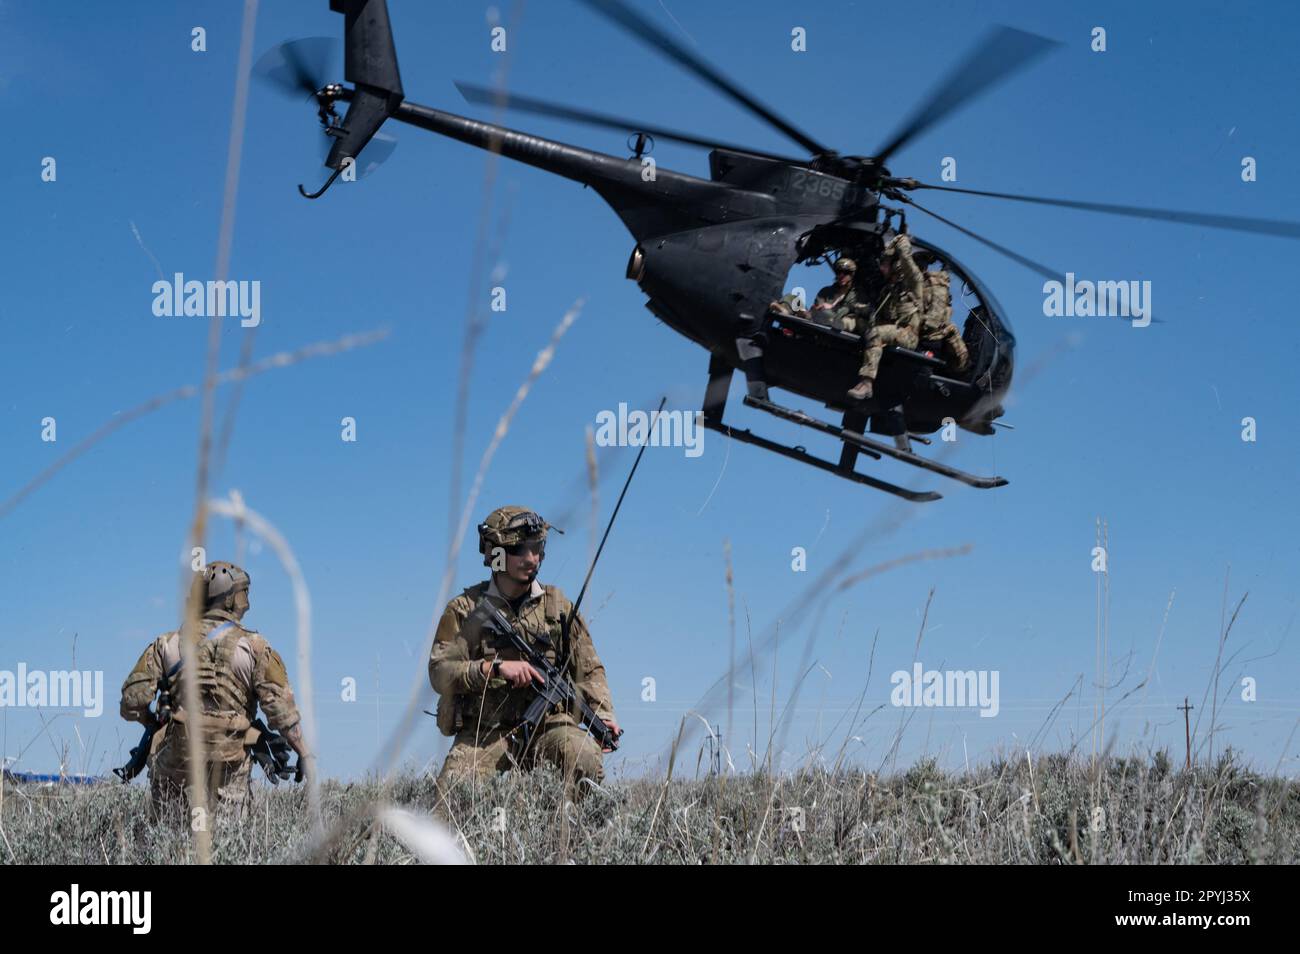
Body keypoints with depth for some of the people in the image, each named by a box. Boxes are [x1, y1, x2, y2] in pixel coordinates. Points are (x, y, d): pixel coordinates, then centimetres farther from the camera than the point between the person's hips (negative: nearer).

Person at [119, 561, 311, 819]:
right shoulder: (253, 646, 0)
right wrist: (304, 753, 1)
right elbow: (280, 707, -5)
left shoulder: (167, 644, 6)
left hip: (173, 760, 1)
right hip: (228, 766, -1)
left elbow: (133, 700, 0)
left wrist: (154, 724, 19)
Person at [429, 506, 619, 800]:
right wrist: (495, 667, -19)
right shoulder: (465, 609, 4)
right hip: (485, 731, -1)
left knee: (585, 754, -31)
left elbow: (589, 671, 11)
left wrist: (604, 716, -6)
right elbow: (439, 673, -6)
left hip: (547, 723, 1)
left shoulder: (558, 606, 11)